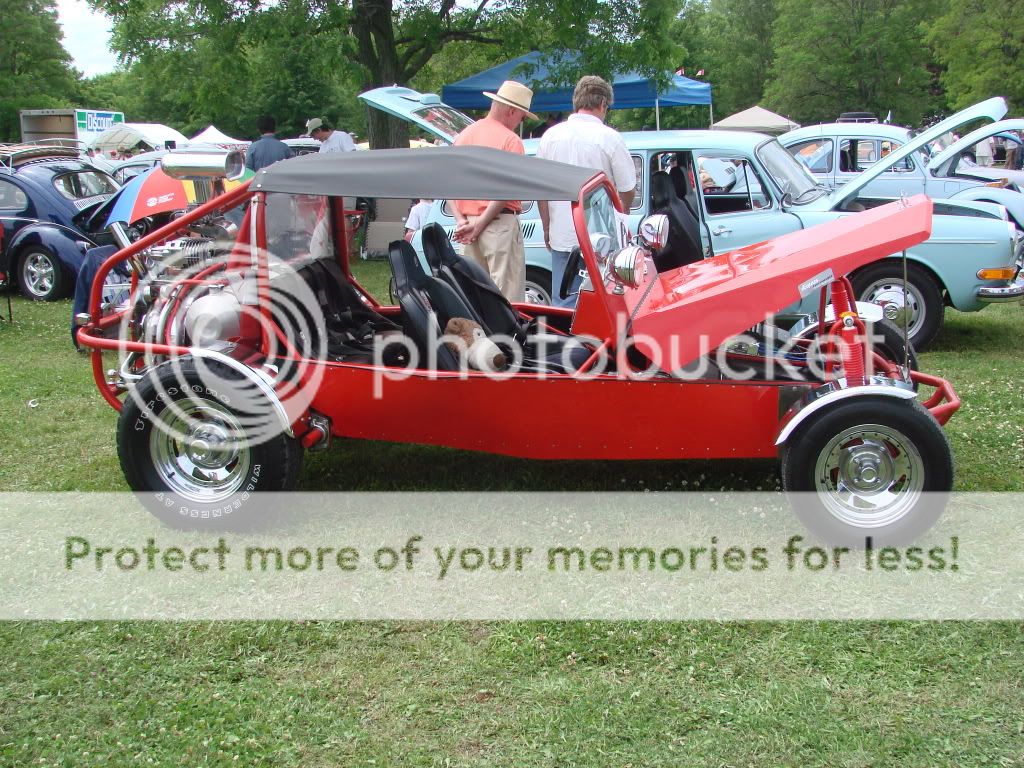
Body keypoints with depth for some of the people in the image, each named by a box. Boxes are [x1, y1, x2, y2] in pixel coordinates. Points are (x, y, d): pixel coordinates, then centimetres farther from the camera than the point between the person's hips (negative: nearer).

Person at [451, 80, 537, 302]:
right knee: (508, 295, -5)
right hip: (500, 223, -7)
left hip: (468, 224, 7)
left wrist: (461, 220, 2)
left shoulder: (464, 136, 14)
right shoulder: (510, 139, -8)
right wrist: (481, 224, -13)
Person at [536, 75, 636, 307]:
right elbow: (627, 190, -3)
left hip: (562, 236, 3)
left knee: (563, 303, 8)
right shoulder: (609, 138, -8)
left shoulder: (550, 136, 3)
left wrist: (547, 228, 18)